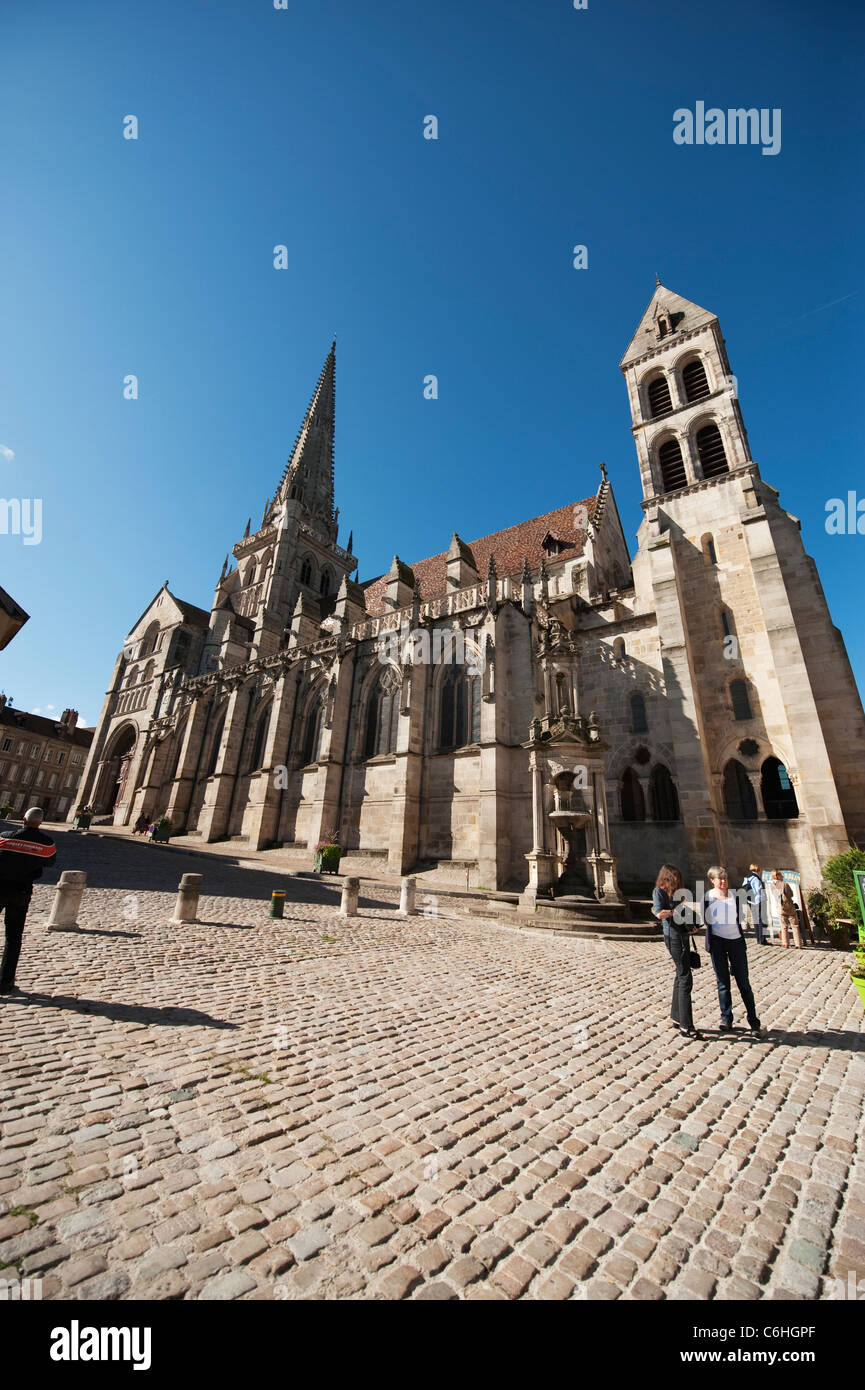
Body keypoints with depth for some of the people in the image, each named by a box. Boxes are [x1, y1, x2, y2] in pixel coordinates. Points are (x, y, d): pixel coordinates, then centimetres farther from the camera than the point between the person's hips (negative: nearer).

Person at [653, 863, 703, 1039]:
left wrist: (690, 926, 2)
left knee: (681, 977, 15)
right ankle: (686, 1027, -2)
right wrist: (678, 910, -11)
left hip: (683, 936, 9)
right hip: (673, 937, -9)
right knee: (685, 979, -8)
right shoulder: (659, 891, -9)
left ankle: (676, 1018, 26)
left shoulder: (674, 892, 16)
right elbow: (659, 913, -21)